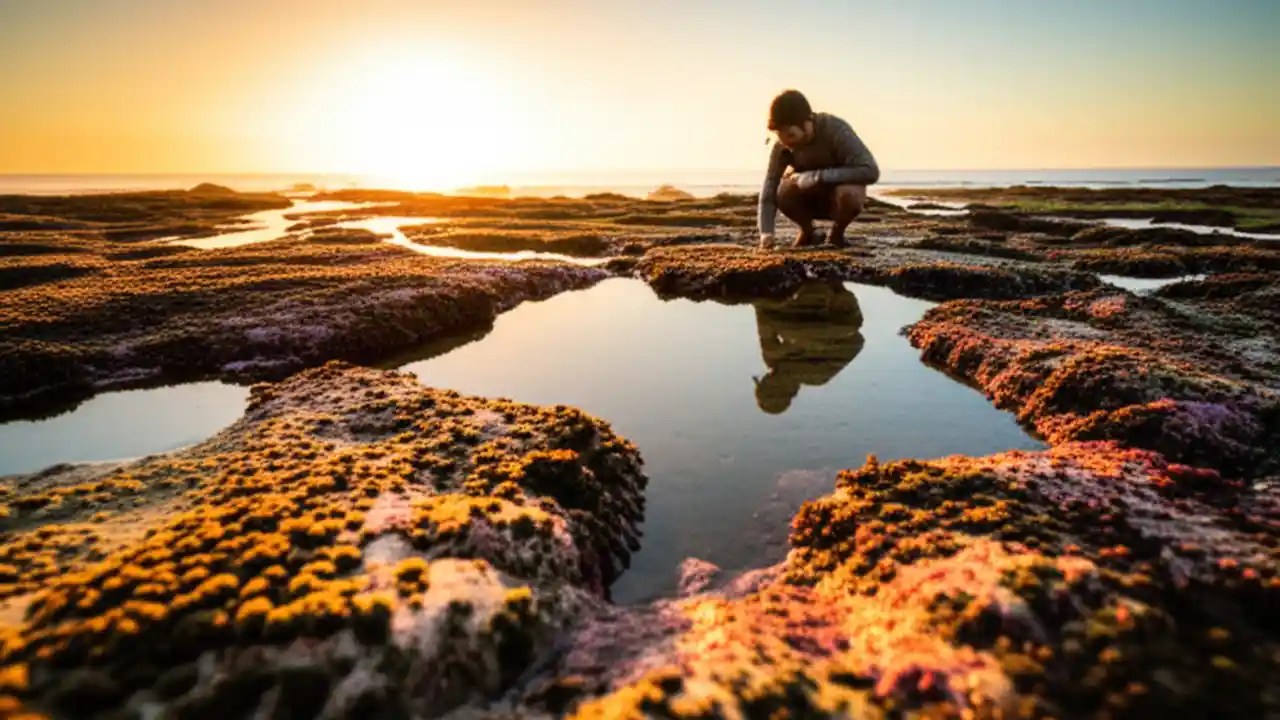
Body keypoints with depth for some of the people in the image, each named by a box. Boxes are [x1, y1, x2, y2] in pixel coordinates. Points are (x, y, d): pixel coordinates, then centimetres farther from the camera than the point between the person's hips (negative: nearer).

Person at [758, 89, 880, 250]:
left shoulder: (835, 130, -26)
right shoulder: (782, 146, -17)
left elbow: (870, 171, -34)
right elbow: (769, 192, -19)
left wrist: (817, 177, -36)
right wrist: (766, 233, -34)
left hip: (838, 200, -2)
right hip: (810, 200, 2)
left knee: (849, 193, -37)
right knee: (784, 191, -30)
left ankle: (837, 233, -4)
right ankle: (807, 232, 0)